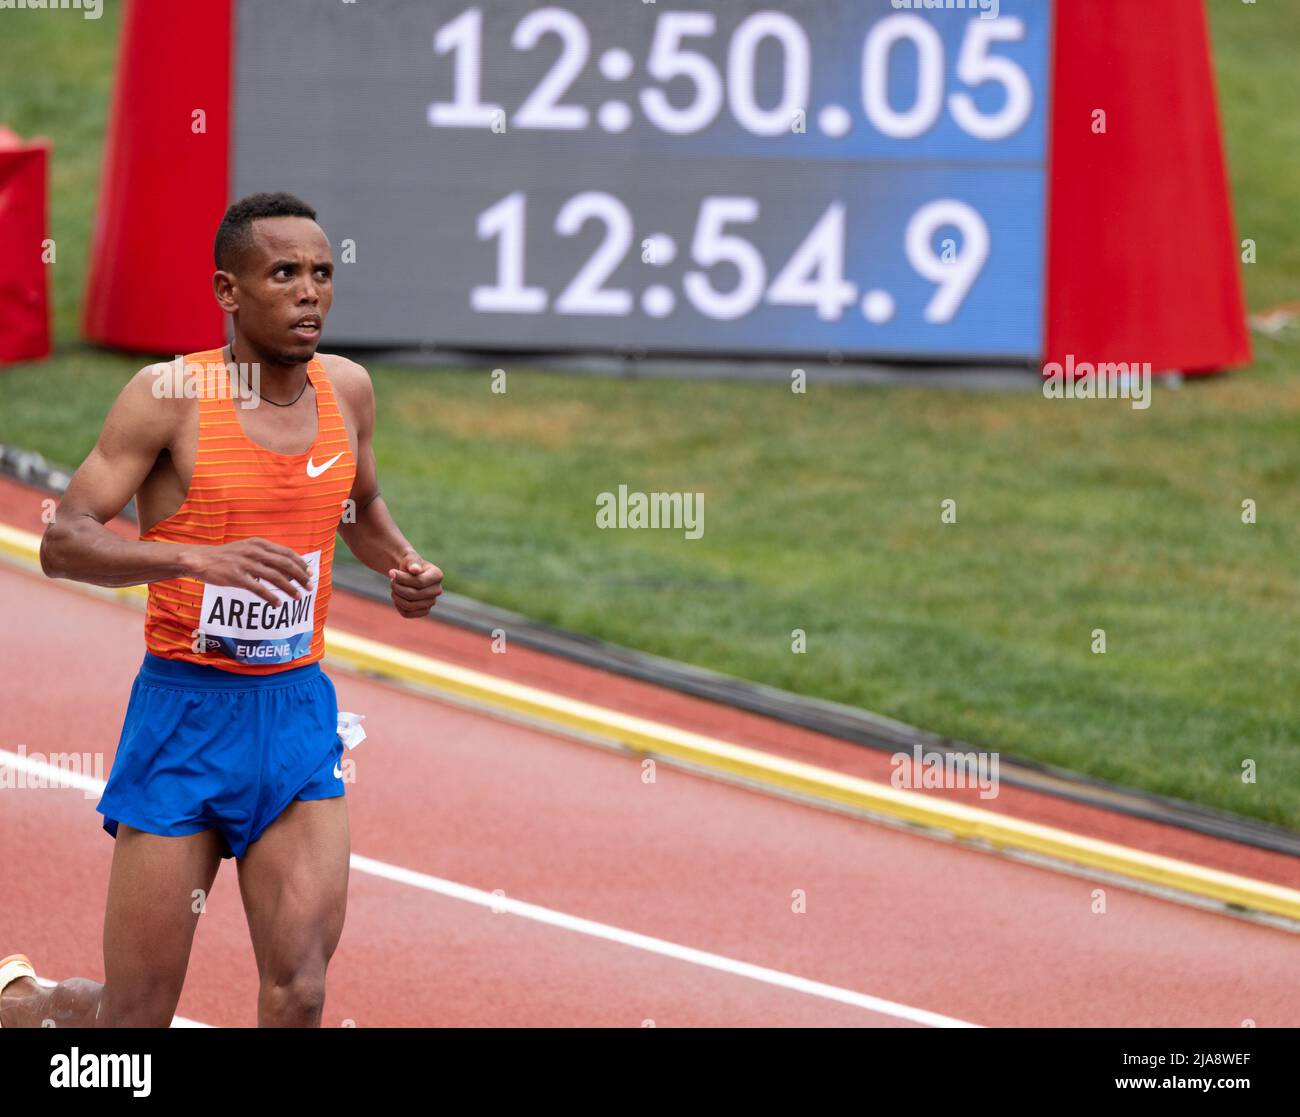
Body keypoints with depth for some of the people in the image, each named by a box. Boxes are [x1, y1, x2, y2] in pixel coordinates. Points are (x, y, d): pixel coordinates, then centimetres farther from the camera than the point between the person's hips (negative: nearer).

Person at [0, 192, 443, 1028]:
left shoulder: (349, 391, 5)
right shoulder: (169, 396, -11)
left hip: (299, 712, 4)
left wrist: (404, 564, 5)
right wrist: (198, 557, -30)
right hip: (185, 708, -4)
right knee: (135, 1021, 3)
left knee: (299, 994, -11)